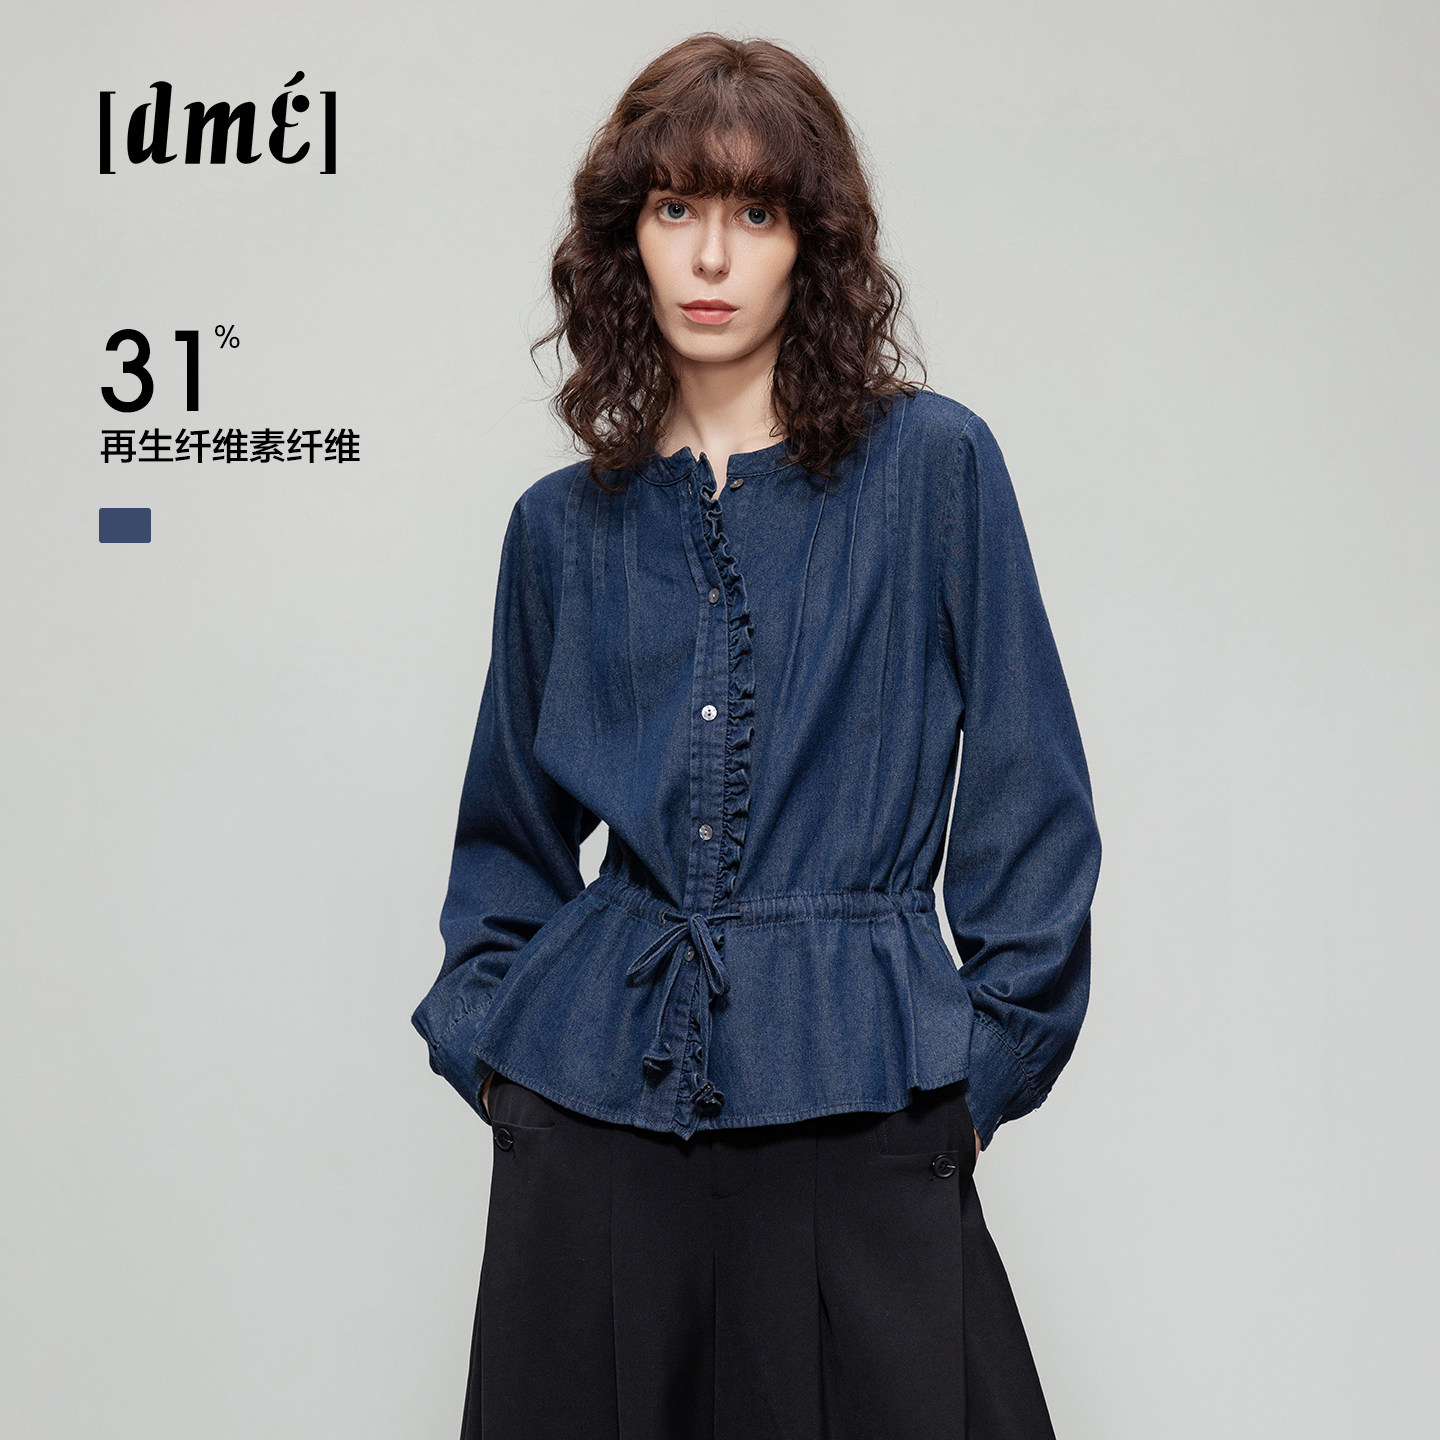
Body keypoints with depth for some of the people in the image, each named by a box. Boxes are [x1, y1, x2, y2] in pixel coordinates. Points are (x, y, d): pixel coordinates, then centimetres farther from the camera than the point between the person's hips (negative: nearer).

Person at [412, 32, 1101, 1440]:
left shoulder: (932, 465, -1)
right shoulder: (564, 525, 7)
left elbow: (1029, 796, 0)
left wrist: (985, 1063, -2)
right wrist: (487, 1037, 6)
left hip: (857, 1108, -2)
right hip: (590, 1095, 3)